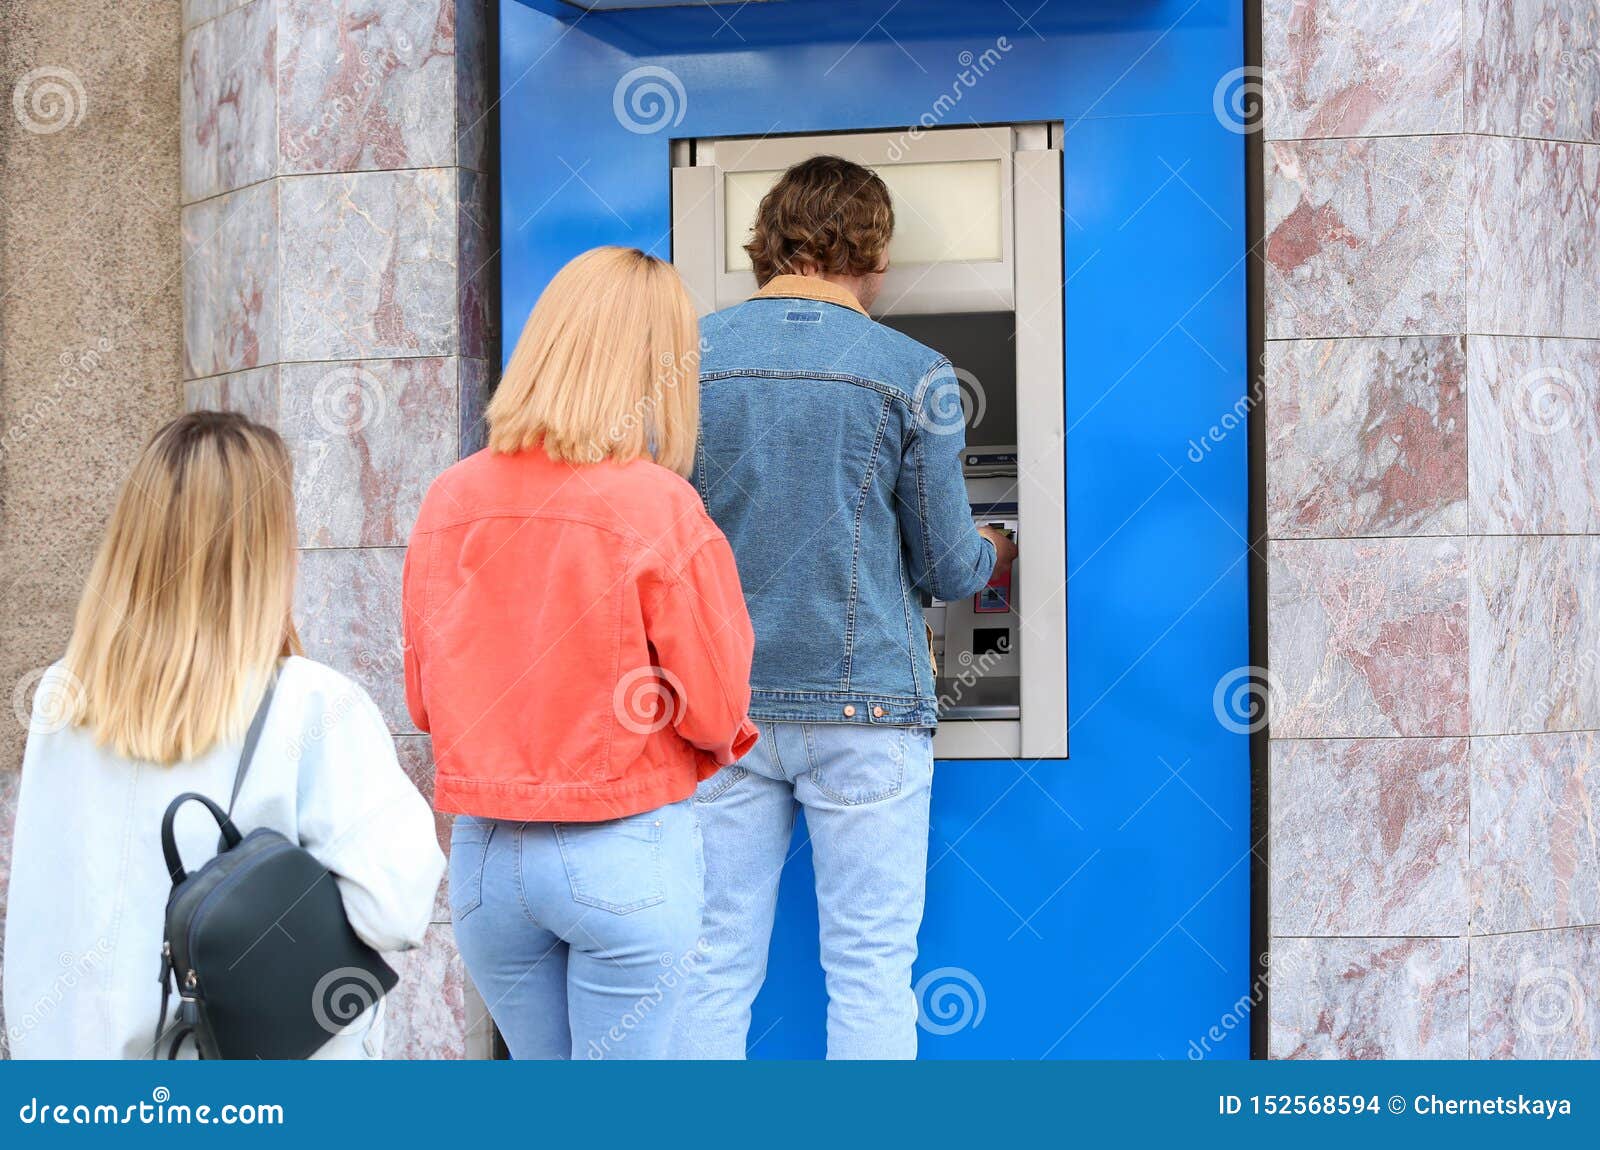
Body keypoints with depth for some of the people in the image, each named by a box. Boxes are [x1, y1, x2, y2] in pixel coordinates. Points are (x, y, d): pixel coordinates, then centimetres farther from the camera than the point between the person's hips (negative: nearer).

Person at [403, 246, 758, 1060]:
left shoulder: (451, 500, -1)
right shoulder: (658, 506, -14)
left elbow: (422, 699, 7)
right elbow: (715, 710, -9)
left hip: (483, 854, 5)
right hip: (627, 853, -4)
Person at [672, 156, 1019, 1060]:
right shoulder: (909, 373, -5)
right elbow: (947, 566, 0)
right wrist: (992, 555, 23)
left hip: (726, 706, 3)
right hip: (863, 710, -3)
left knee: (715, 975, 7)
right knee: (871, 975, 3)